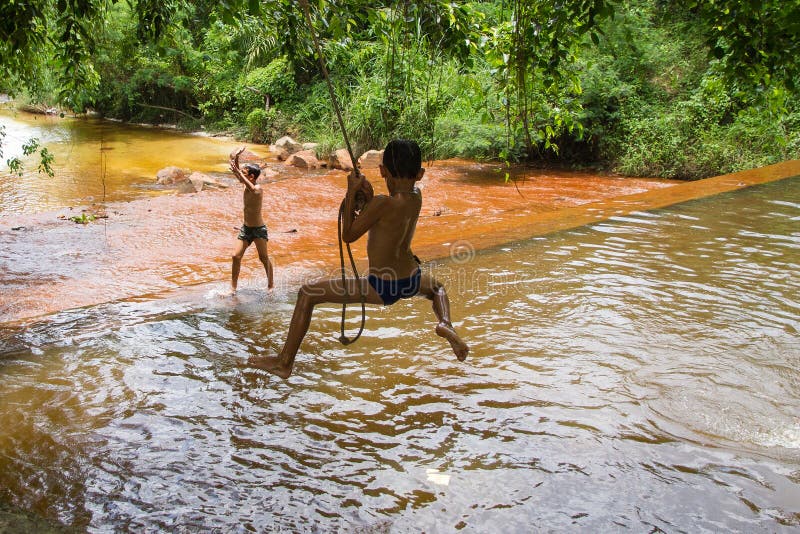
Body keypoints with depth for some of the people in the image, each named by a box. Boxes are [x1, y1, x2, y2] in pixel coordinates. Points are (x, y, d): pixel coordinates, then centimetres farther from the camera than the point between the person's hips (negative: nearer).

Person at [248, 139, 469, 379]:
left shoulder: (383, 203, -22)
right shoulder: (416, 197, -2)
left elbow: (348, 235, -12)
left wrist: (351, 194, -8)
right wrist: (369, 197, -2)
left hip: (381, 288, -6)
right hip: (411, 282, 7)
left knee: (307, 294, 0)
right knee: (436, 287, 41)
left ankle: (284, 362, 3)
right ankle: (445, 323, 8)